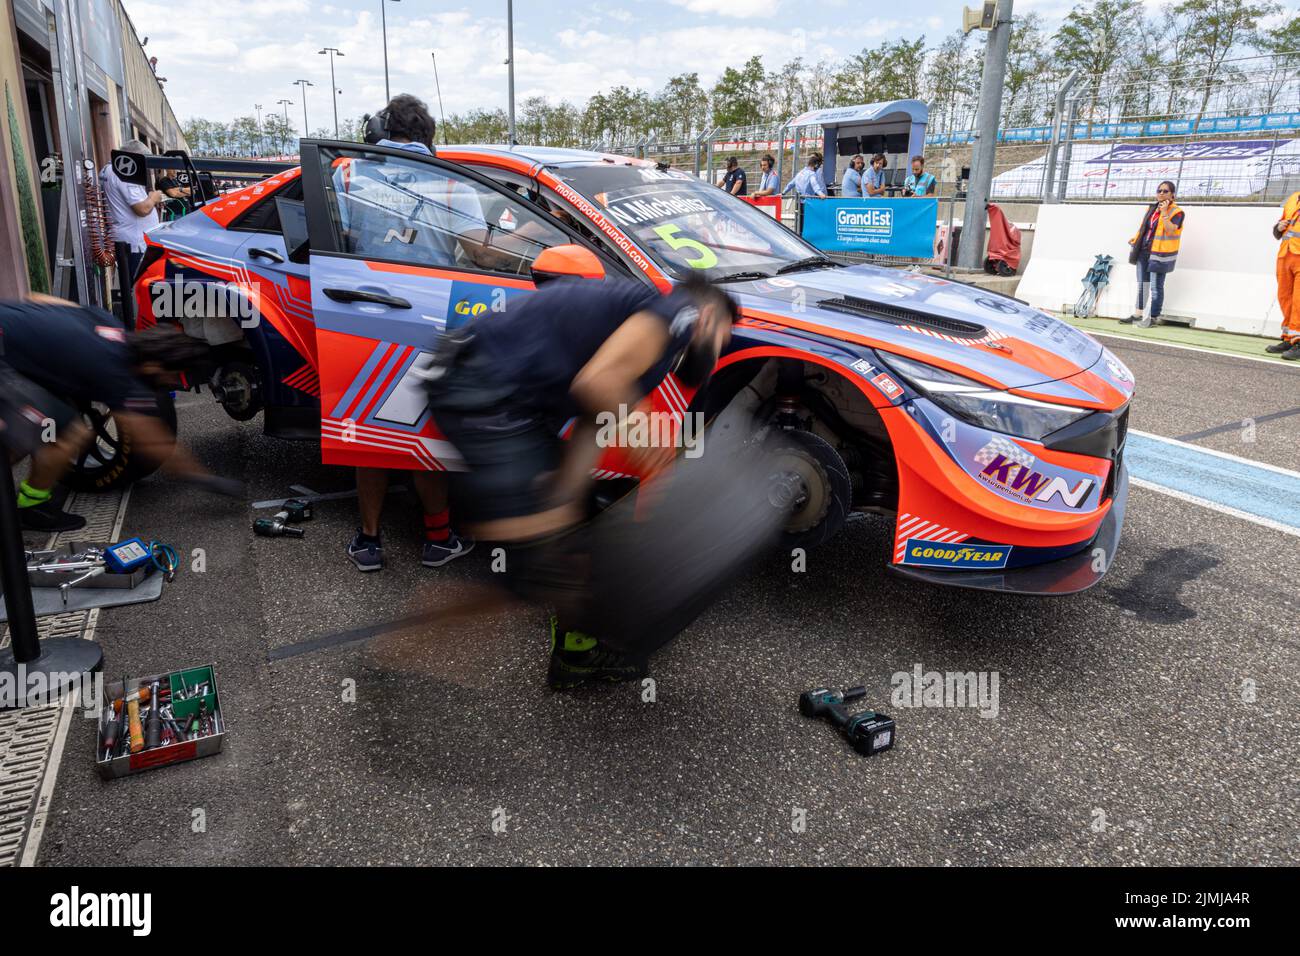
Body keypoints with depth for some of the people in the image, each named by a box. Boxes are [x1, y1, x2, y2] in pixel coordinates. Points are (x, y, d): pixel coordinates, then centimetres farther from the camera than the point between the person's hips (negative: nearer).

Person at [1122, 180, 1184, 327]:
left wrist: (1164, 212, -23)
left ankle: (1154, 318, 4)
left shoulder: (1176, 212, -7)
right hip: (1143, 251, 7)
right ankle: (1138, 315, 23)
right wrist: (1136, 240, 11)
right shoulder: (1152, 208, 14)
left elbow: (1170, 230, -20)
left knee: (1156, 287, -4)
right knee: (1142, 284, 14)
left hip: (1159, 254, -7)